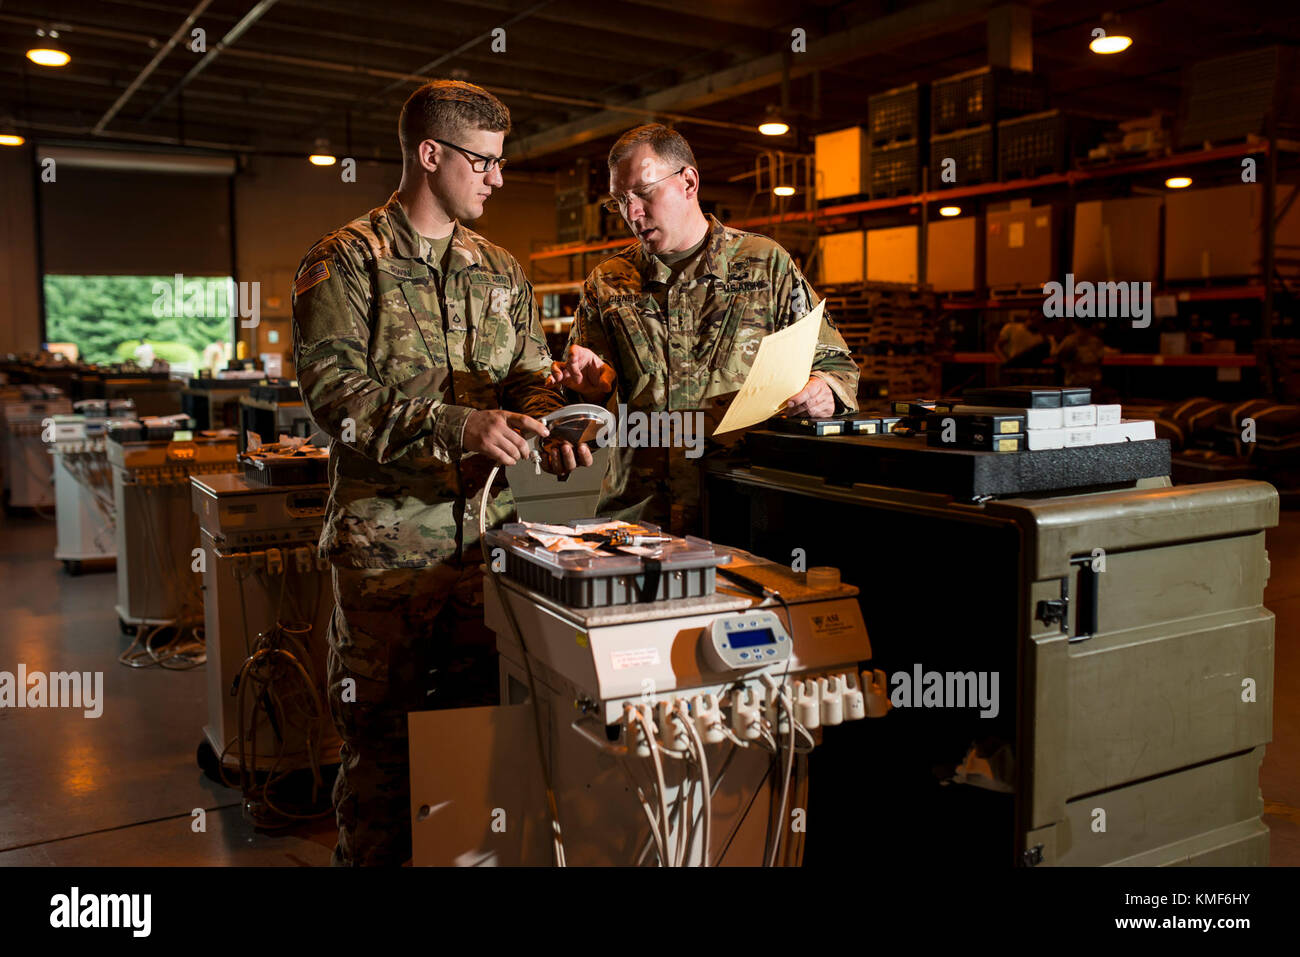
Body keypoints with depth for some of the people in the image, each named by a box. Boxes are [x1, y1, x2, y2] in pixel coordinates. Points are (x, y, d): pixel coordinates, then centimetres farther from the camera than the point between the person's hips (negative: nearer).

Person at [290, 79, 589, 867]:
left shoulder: (501, 271, 14)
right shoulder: (347, 261, -3)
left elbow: (531, 374, 15)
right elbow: (332, 388, -13)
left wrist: (547, 420, -10)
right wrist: (456, 425, -25)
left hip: (486, 528, 5)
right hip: (386, 537, -5)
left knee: (480, 713, 13)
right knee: (380, 731, 3)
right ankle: (373, 858, 21)